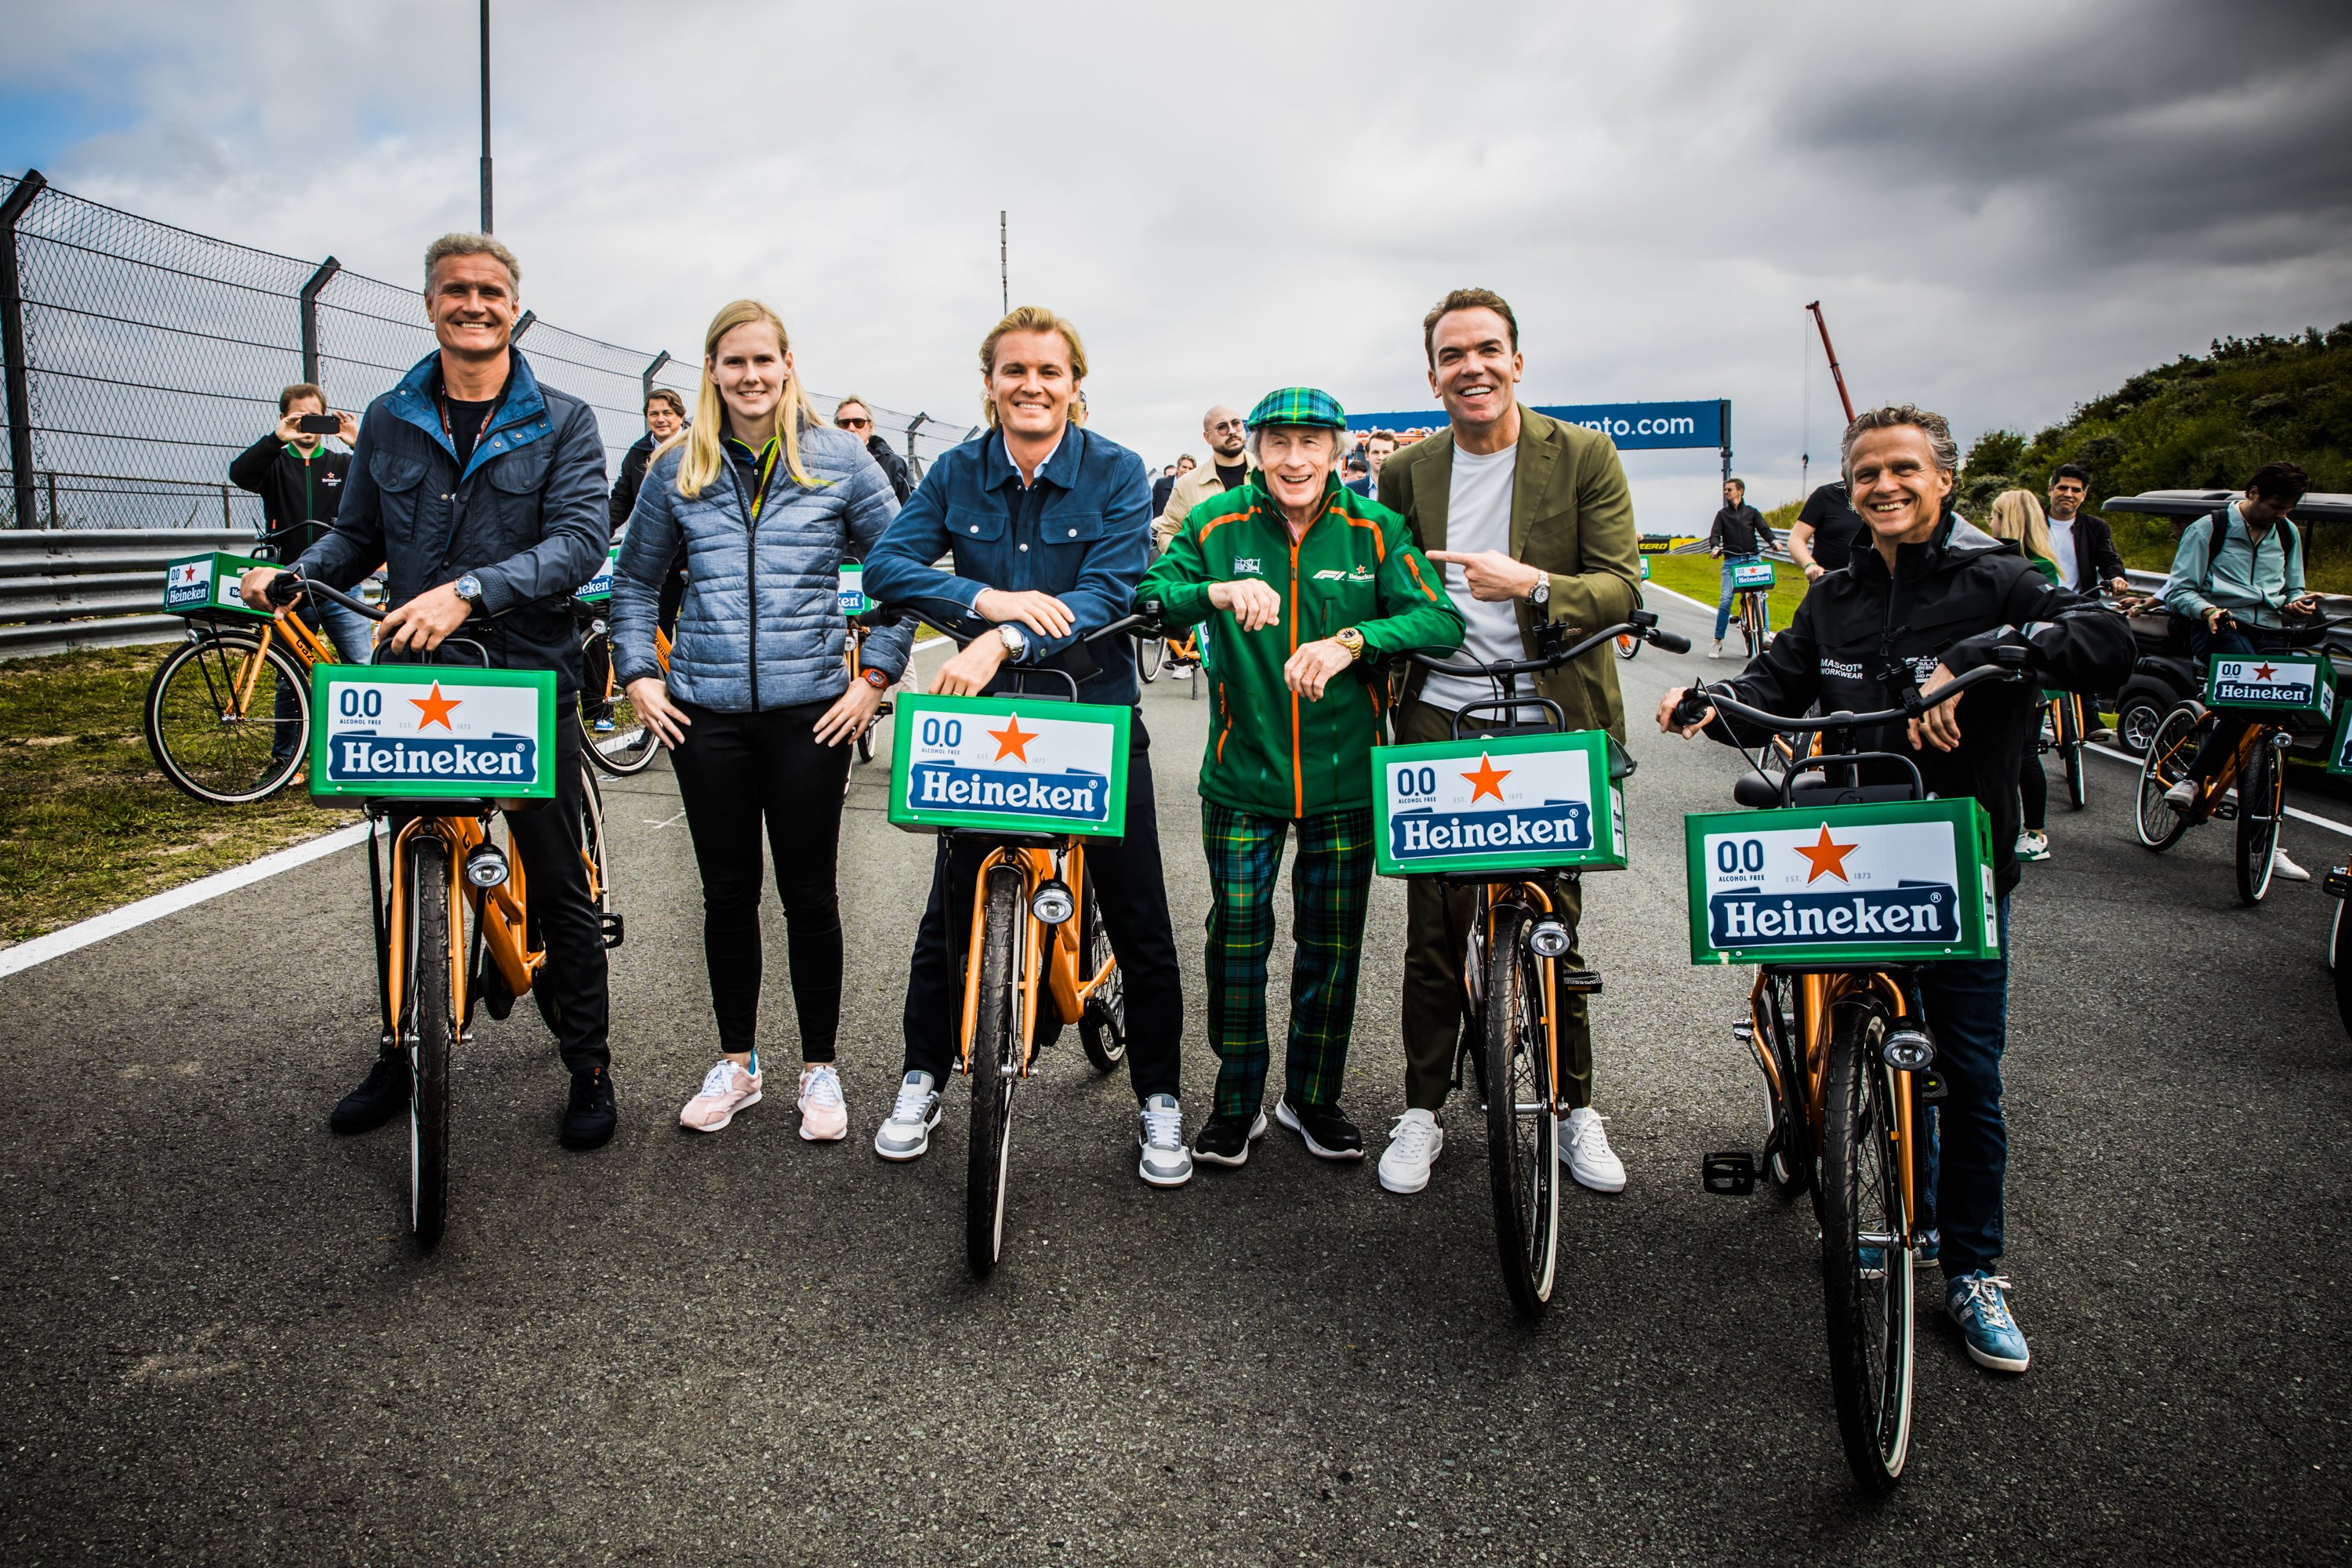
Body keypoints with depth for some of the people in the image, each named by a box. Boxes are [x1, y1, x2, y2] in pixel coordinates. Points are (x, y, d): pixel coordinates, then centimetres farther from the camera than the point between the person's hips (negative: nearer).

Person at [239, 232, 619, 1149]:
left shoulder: (561, 423, -2)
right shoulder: (388, 421, 9)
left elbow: (581, 540, -15)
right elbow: (358, 535, 16)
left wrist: (469, 590, -27)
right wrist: (291, 573, -5)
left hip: (528, 682, -3)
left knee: (557, 885, 4)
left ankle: (588, 1066, 17)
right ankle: (404, 1055, 31)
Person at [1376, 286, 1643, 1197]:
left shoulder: (1584, 457, 0)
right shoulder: (1406, 474, 8)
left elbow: (1623, 589, -7)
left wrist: (1532, 584, -23)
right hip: (1438, 728, 2)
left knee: (1555, 925, 6)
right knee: (1434, 933, 5)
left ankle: (1575, 1108, 23)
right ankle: (1422, 1110, 20)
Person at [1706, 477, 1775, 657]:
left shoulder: (1752, 512, 12)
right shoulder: (1722, 514, 14)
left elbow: (1764, 529, 1)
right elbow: (1715, 533, 2)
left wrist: (1772, 541, -20)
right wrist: (1715, 547, -20)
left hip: (1753, 559, 0)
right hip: (1731, 561, 0)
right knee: (1725, 600, -8)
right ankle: (1718, 640, -1)